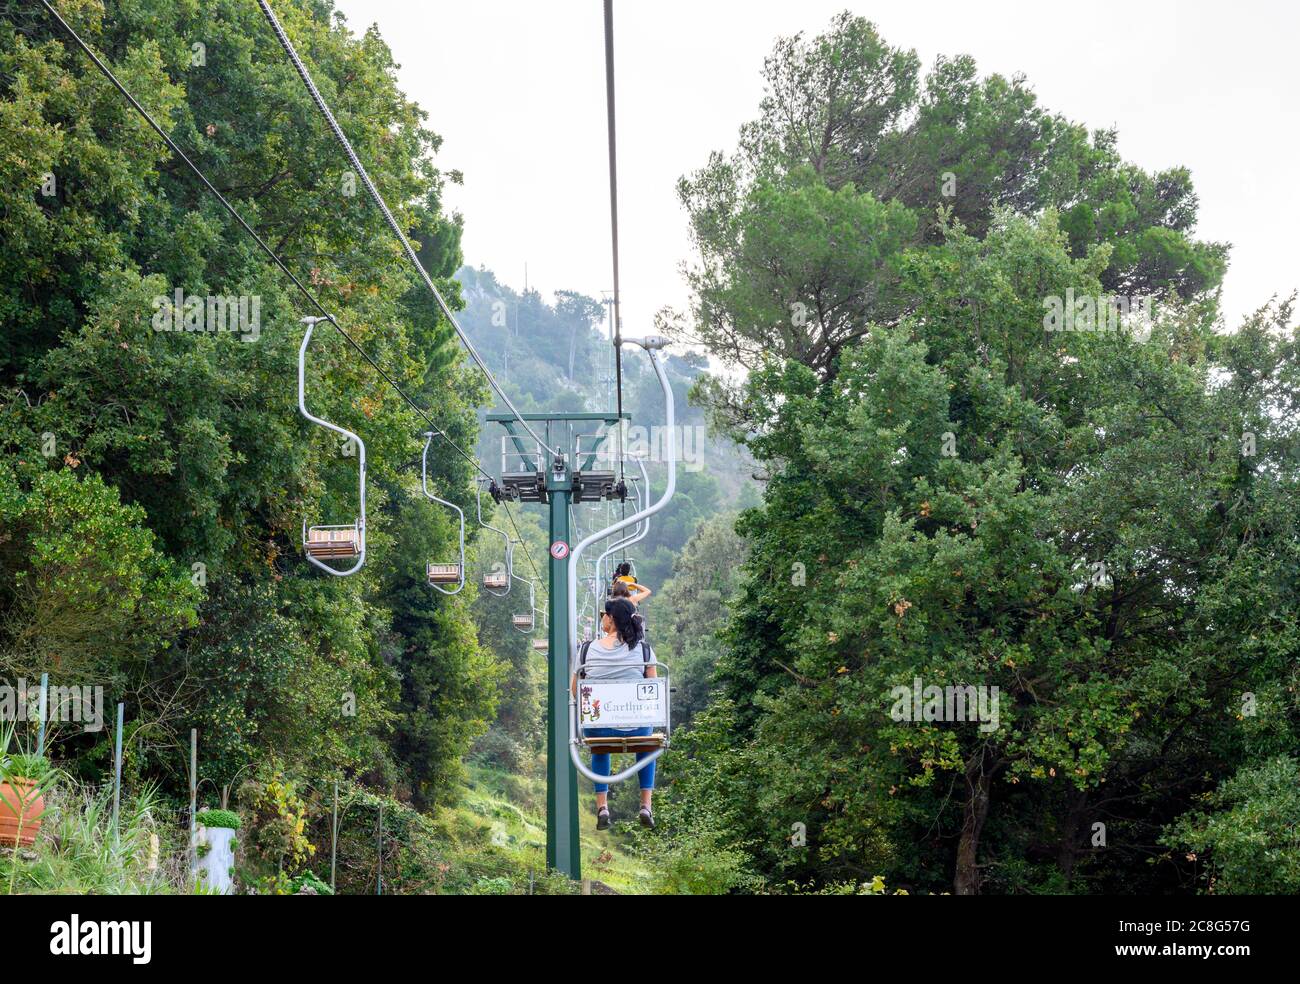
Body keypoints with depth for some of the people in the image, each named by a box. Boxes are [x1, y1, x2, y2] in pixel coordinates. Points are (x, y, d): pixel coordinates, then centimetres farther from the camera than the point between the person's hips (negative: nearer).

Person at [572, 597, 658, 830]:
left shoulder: (588, 649, -3)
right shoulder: (643, 649, -4)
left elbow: (575, 690, 5)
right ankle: (646, 805, 24)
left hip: (596, 728, 0)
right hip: (634, 728, 0)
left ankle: (602, 806, 24)